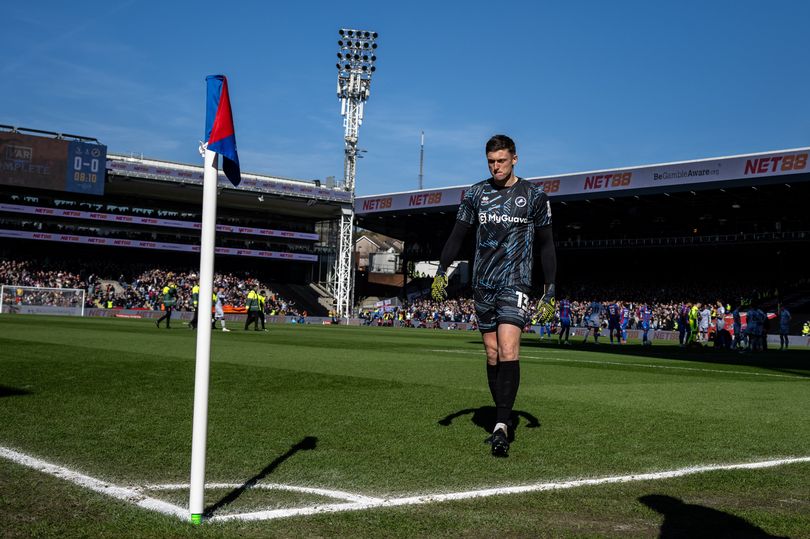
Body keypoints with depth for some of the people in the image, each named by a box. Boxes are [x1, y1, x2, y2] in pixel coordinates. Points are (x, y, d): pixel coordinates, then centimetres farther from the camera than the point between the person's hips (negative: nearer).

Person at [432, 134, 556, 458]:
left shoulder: (533, 196, 1)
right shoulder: (476, 194, 9)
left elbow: (546, 245, 4)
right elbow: (457, 234, 10)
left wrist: (550, 292, 0)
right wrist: (441, 271, -4)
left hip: (515, 284, -4)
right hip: (483, 285, 4)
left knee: (508, 350, -19)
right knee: (492, 354, 7)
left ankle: (501, 425, -21)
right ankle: (505, 422, 17)